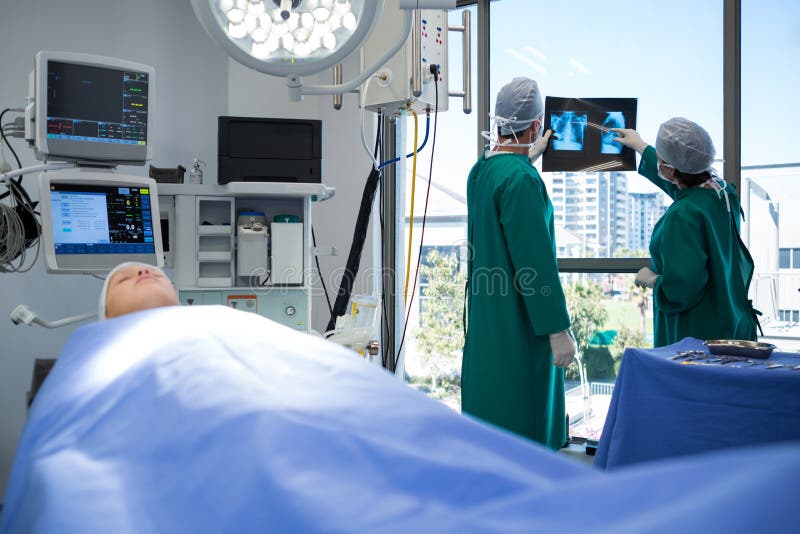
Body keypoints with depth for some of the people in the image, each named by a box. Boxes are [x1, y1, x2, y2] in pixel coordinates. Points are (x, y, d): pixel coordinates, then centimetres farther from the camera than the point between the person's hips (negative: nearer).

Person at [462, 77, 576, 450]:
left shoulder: (481, 170, 8)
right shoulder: (522, 179, -20)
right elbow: (536, 260, -23)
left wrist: (529, 157, 43)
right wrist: (558, 329, -19)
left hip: (485, 317, 9)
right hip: (519, 325, -9)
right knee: (520, 420, 1)